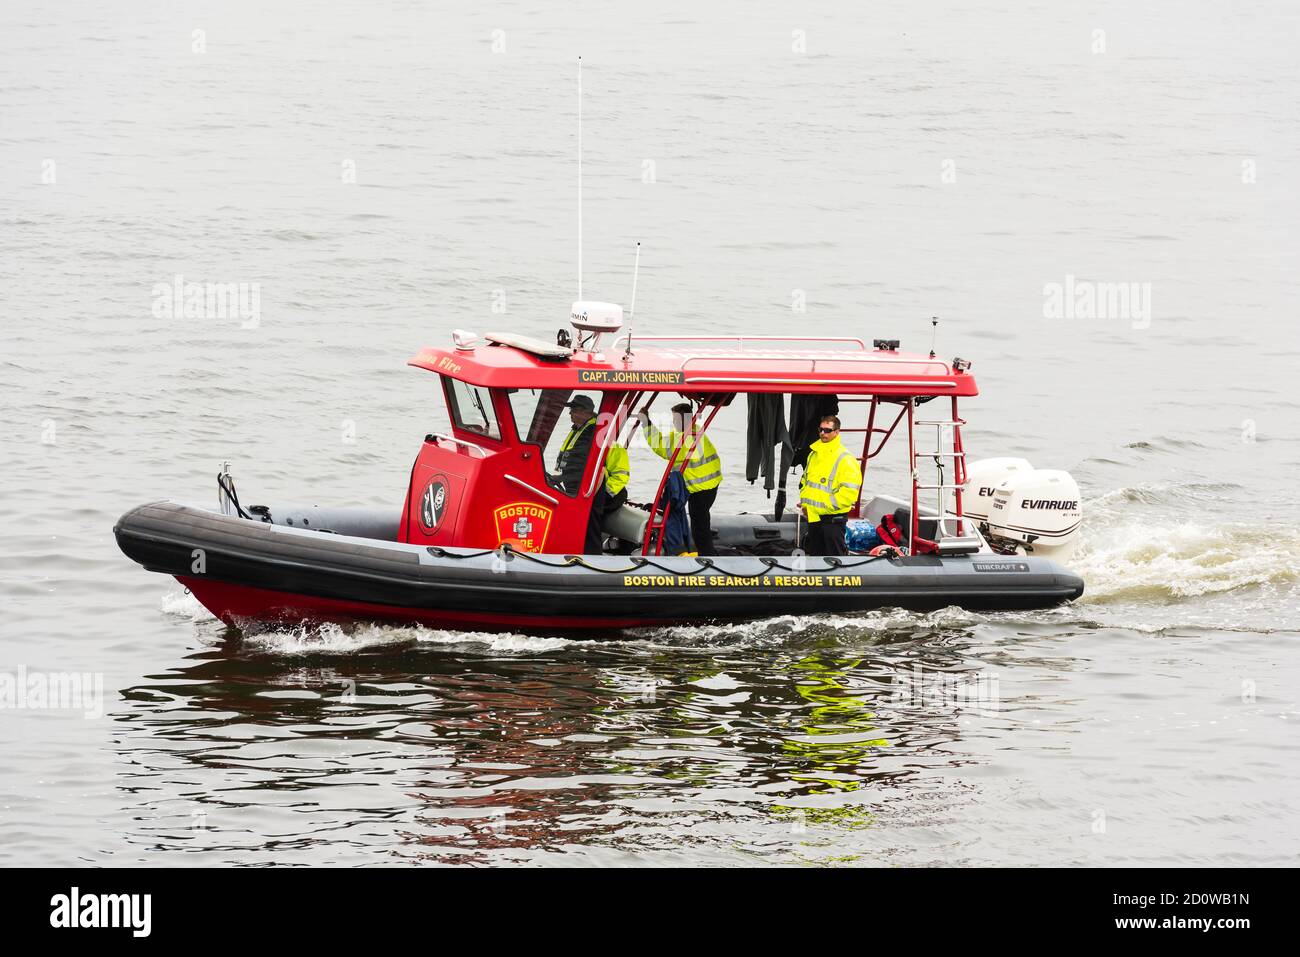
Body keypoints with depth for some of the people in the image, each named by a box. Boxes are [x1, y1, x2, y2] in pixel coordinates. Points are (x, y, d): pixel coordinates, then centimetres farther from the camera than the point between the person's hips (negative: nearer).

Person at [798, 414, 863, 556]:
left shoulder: (845, 459, -12)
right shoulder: (814, 454, 12)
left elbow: (849, 492, -18)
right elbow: (805, 480, 25)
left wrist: (825, 505, -18)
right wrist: (804, 502, 9)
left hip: (832, 517, -8)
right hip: (813, 516, 8)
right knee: (816, 553, 16)